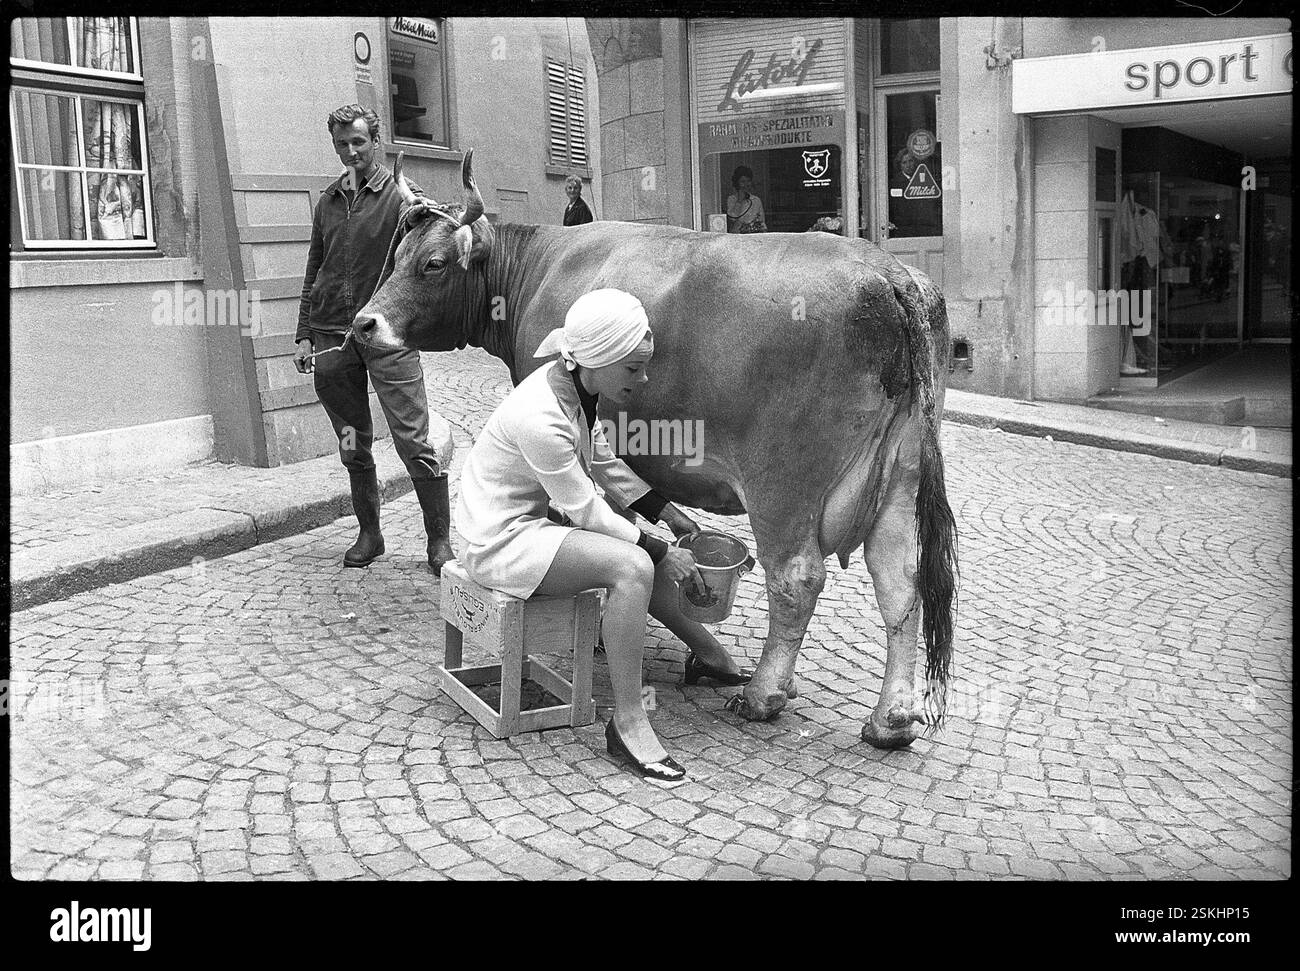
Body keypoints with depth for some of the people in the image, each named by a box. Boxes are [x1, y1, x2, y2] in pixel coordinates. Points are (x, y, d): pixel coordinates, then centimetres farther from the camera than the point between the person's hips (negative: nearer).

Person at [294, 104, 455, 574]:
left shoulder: (403, 194, 1)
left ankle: (439, 540, 2)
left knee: (414, 441, -8)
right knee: (353, 446, 10)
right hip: (332, 337, 5)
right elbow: (313, 273, 19)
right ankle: (369, 534, 23)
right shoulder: (328, 201, 15)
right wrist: (304, 335, 13)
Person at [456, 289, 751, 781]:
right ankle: (627, 723, -17)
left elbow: (605, 463, 14)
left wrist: (671, 515, 12)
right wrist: (662, 551, -13)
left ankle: (706, 653, 32)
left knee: (643, 552, 15)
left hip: (529, 522, 10)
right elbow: (585, 509, -20)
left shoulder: (576, 387, 0)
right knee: (633, 566, -24)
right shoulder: (539, 417, -28)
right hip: (500, 543, -10)